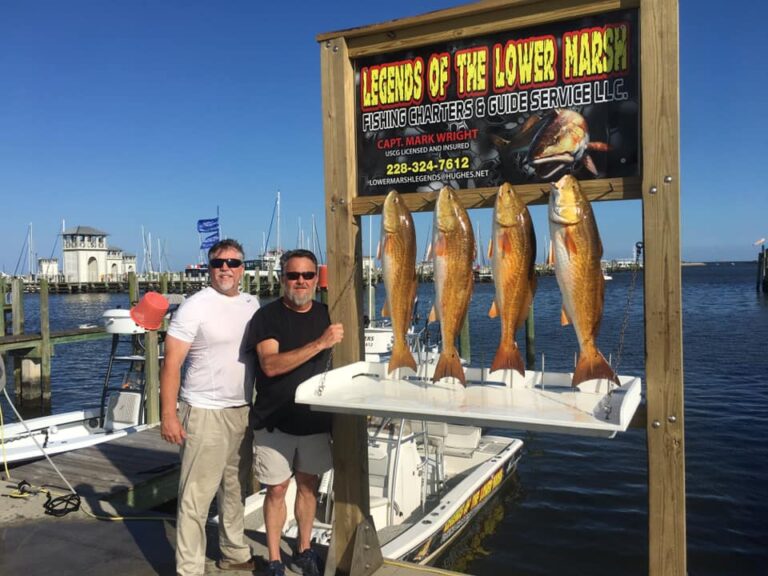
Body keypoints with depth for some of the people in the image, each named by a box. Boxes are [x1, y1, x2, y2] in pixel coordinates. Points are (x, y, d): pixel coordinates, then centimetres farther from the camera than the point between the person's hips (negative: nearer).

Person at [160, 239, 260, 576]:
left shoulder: (252, 305, 7)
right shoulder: (194, 308, -10)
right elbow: (171, 364, -12)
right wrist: (167, 415, -17)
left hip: (243, 411, 6)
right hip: (205, 412, -6)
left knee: (236, 490, 18)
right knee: (196, 497, -1)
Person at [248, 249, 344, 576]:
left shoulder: (327, 315, 4)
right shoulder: (267, 316, -10)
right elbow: (270, 365, -23)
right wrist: (319, 344, -29)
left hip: (315, 419, 4)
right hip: (275, 421, -3)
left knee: (308, 485, 14)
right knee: (277, 489, 5)